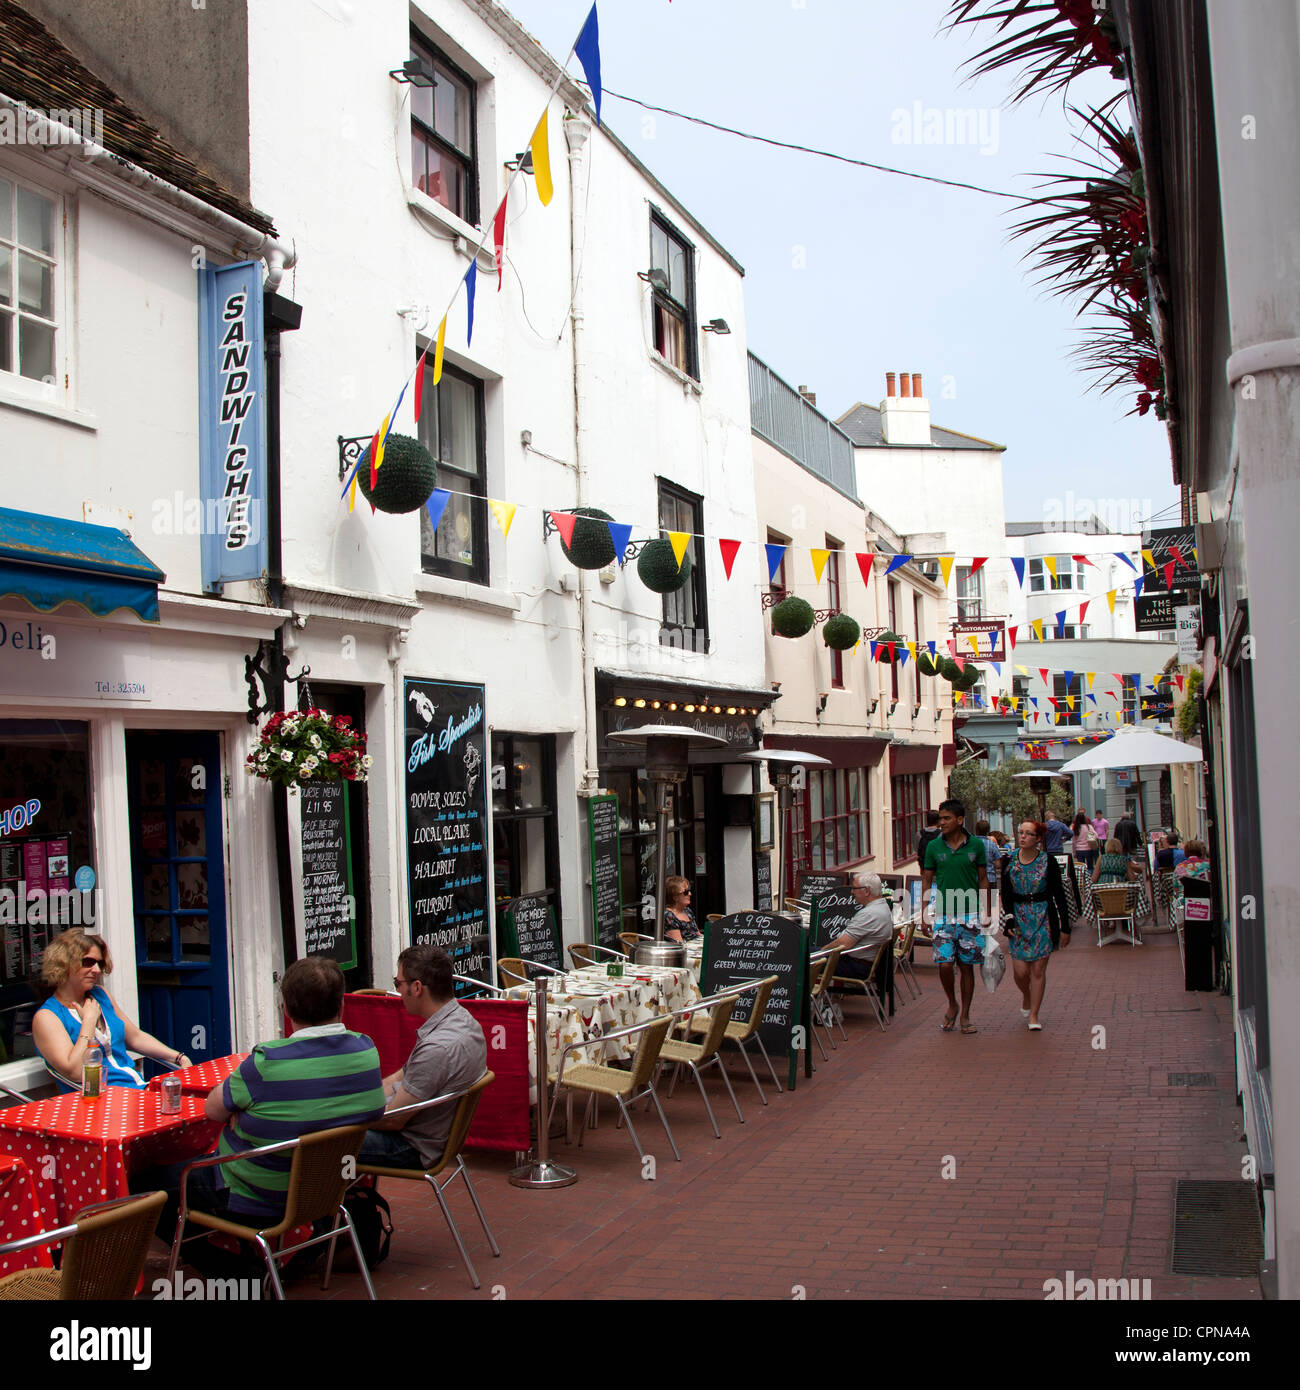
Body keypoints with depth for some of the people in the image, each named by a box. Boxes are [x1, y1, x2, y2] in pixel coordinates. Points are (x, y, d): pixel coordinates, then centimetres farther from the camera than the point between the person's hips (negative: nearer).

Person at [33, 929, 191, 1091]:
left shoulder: (100, 995, 16)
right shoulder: (46, 1016, -4)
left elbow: (135, 1038, 26)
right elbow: (74, 1072, -16)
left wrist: (179, 1058, 15)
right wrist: (89, 1019, -9)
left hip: (140, 1086, 8)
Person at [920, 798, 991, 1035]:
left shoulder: (976, 845, 0)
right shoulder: (934, 847, 1)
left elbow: (983, 879, 7)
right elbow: (926, 880, 7)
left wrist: (985, 911, 2)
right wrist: (924, 912, 0)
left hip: (970, 914, 0)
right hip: (943, 915, 0)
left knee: (967, 967, 5)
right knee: (944, 964, -9)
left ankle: (965, 1016, 17)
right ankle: (952, 1004, 18)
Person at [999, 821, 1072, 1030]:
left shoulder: (1048, 862, -5)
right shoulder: (1010, 862, 0)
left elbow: (1059, 896, -1)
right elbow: (1006, 894, 2)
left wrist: (1065, 927, -2)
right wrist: (1009, 919, -12)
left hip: (1044, 918, -1)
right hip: (1019, 918, 2)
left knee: (1038, 970, 0)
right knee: (1020, 971, -2)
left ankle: (1033, 1015, 12)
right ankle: (1026, 998, 31)